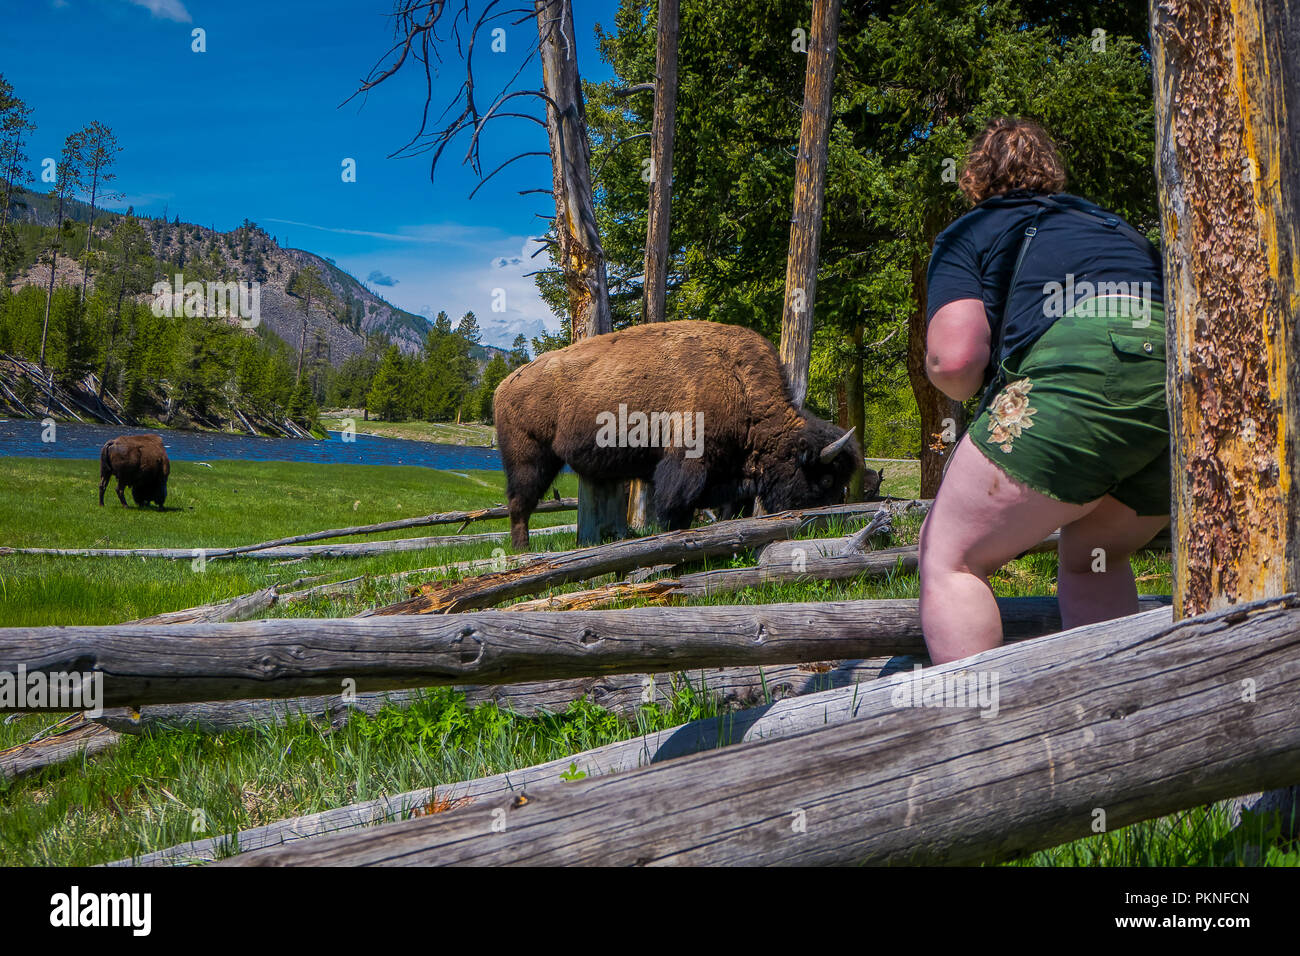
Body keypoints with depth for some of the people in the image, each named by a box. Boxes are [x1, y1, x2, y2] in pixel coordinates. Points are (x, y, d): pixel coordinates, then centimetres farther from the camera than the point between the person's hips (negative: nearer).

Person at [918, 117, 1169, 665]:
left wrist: (965, 387, 24)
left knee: (949, 558, 5)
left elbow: (955, 360, 1)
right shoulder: (1113, 224, 36)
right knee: (1092, 556, 27)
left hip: (1079, 373, -6)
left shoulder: (968, 233, 18)